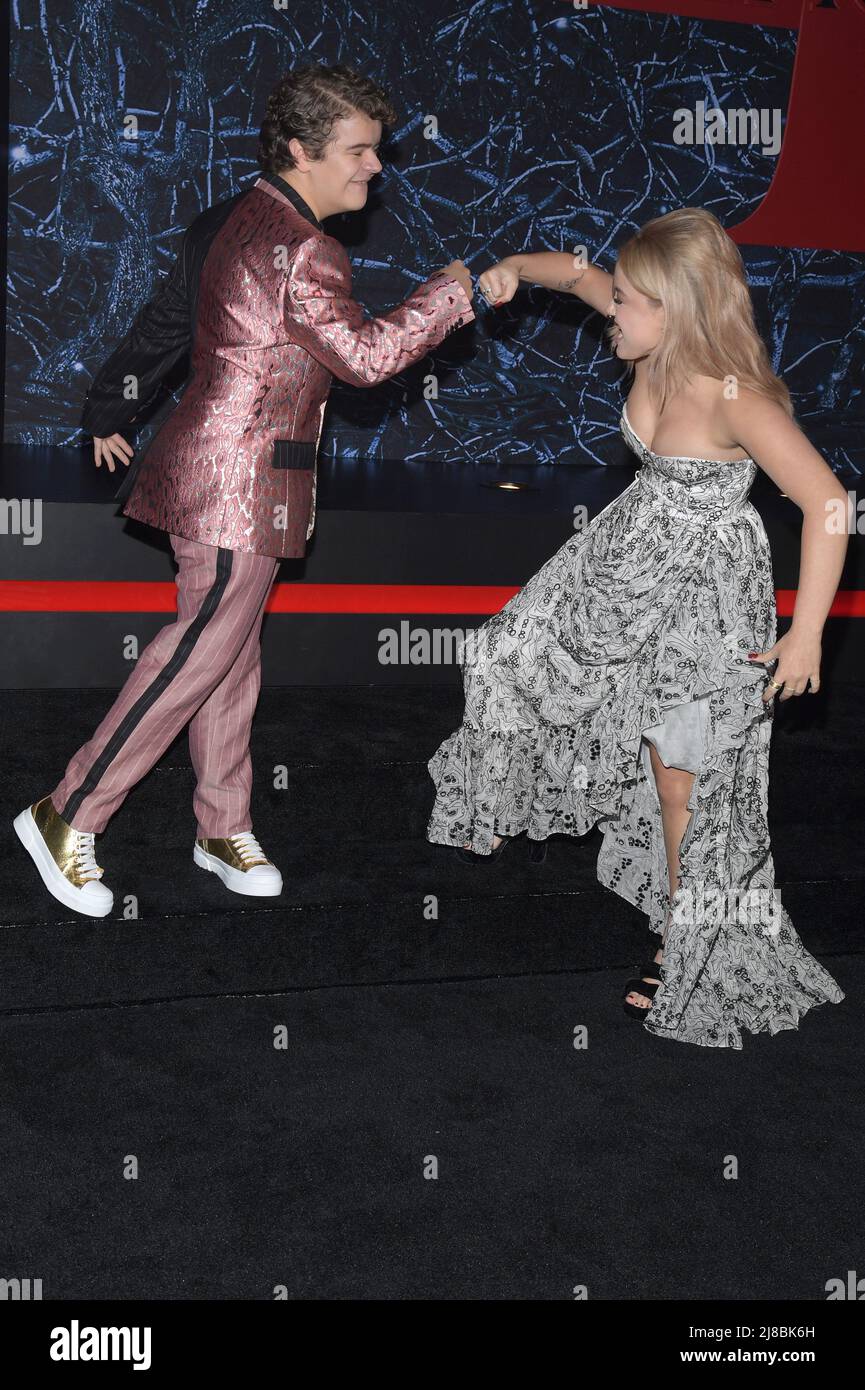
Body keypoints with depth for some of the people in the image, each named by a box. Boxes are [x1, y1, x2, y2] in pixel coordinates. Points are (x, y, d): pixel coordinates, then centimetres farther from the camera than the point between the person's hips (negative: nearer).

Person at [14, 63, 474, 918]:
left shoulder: (232, 221, 14)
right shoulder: (298, 247, -17)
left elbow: (162, 324, 21)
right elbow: (365, 354, -22)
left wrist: (109, 413, 30)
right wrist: (448, 298, -8)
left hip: (210, 461, 10)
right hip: (244, 479, -10)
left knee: (230, 650, 14)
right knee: (200, 651, -4)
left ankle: (223, 830, 25)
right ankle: (69, 818, 6)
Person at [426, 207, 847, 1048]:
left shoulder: (736, 398, -29)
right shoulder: (653, 347, -9)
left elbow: (828, 503, -28)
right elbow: (577, 273, 8)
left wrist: (806, 634, -28)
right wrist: (517, 269, -12)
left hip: (703, 594, -8)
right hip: (626, 558, 8)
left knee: (683, 781, 2)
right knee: (508, 658, 18)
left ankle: (686, 951, 22)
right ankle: (498, 818, 44)